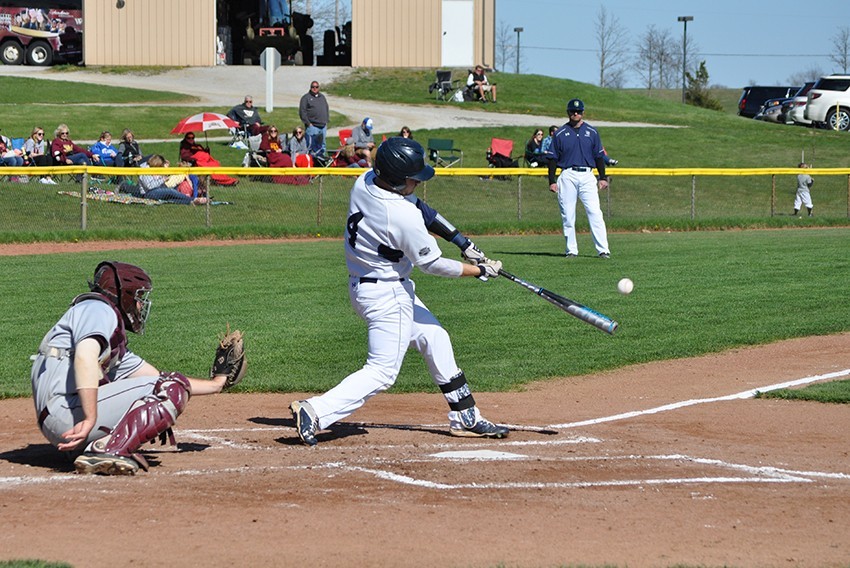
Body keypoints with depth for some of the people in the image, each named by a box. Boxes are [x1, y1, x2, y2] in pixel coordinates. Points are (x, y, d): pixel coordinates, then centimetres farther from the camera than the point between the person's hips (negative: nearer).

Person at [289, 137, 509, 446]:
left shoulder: (365, 181, -5)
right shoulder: (402, 216, -30)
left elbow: (420, 208, 9)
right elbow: (432, 263, -16)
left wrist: (460, 239, 7)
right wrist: (480, 270, -2)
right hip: (386, 295, -10)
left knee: (435, 340, 20)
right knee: (382, 371, -5)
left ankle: (465, 417, 29)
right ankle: (315, 411, -14)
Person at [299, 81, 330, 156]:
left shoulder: (322, 97, 19)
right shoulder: (306, 97, -2)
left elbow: (327, 109, 25)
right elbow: (302, 112, -7)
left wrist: (327, 120, 12)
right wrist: (308, 123, -12)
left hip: (323, 126, 6)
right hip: (312, 126, -6)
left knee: (322, 145, 11)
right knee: (312, 145, -9)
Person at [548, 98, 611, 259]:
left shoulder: (591, 132, 11)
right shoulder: (560, 134, 7)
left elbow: (599, 156, 12)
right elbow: (553, 159, 7)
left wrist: (603, 178, 5)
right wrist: (552, 181, 0)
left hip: (587, 176, 0)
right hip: (567, 176, 0)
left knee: (595, 212, -9)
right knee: (568, 215, 0)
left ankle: (603, 250, -12)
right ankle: (571, 250, 8)